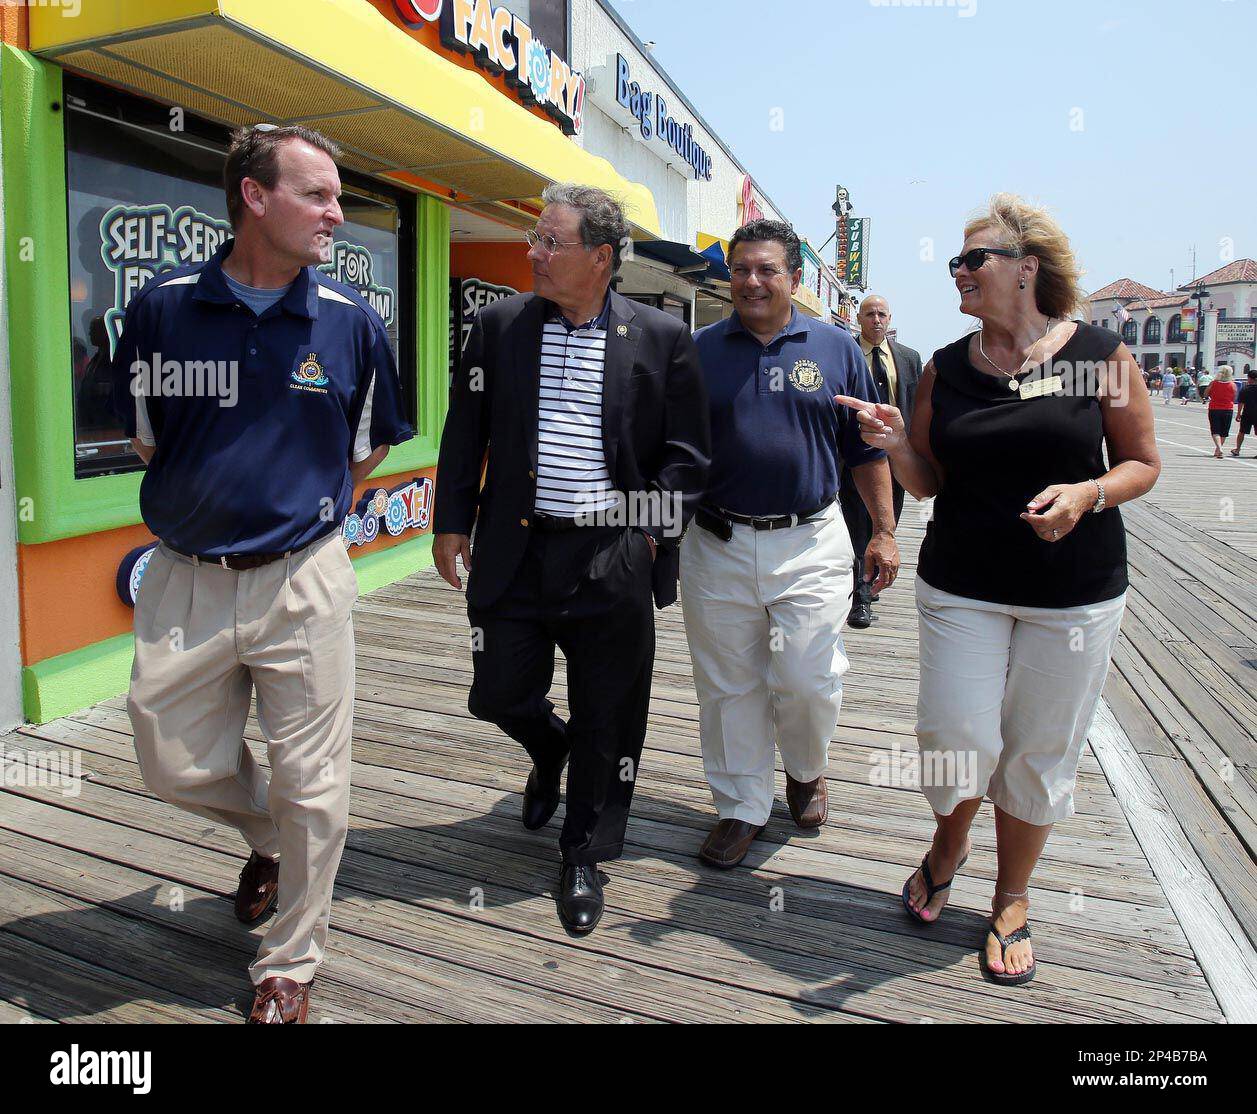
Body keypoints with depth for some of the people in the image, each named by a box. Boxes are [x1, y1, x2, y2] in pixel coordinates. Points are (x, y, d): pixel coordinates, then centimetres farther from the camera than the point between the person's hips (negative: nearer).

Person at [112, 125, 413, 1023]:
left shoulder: (352, 322, -2)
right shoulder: (163, 307, -1)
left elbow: (370, 446, 11)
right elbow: (145, 436, 12)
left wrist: (307, 509, 8)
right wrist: (215, 502, 10)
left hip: (302, 581, -1)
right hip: (184, 583, 2)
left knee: (310, 787, 6)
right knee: (177, 768, 13)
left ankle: (290, 965, 30)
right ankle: (269, 834, 47)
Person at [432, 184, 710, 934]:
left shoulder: (662, 337, -1)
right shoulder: (501, 324, 5)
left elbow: (688, 451, 2)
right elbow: (466, 431, 10)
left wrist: (654, 531, -7)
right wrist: (453, 521, 6)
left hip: (612, 560, -2)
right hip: (515, 550, 2)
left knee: (605, 721, 8)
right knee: (500, 695, 9)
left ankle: (584, 857, 29)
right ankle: (548, 750, 46)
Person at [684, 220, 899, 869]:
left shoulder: (836, 349, 5)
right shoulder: (700, 350, 4)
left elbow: (866, 452, 8)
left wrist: (884, 533, 4)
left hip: (810, 545, 0)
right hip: (717, 547, 1)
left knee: (808, 681, -1)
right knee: (728, 688, 9)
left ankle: (806, 771, 33)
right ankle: (742, 807, 27)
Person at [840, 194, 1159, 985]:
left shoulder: (1101, 356, -2)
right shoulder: (947, 369, 4)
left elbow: (1143, 462, 3)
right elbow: (930, 482, 6)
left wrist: (1087, 493, -18)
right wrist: (896, 444, -14)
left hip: (1075, 593, -1)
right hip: (962, 586, 1)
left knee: (1040, 753, 8)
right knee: (959, 738, -2)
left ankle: (1012, 900, 31)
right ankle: (950, 842, 34)